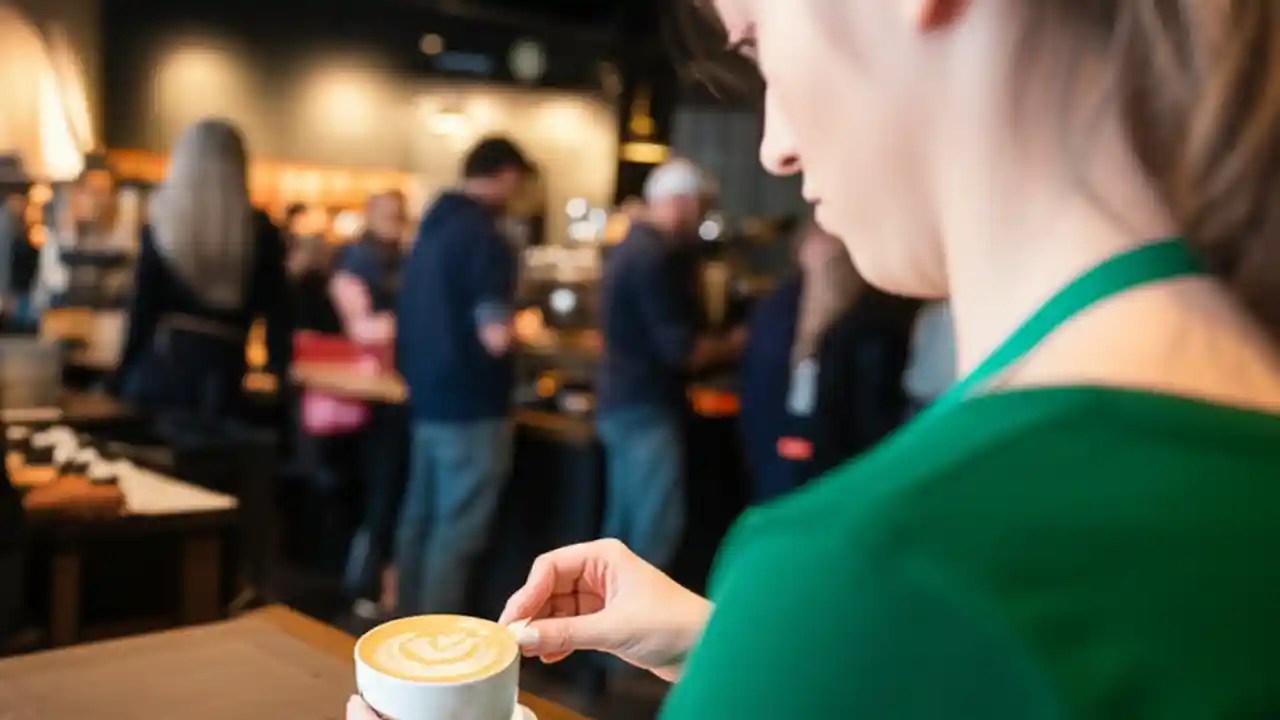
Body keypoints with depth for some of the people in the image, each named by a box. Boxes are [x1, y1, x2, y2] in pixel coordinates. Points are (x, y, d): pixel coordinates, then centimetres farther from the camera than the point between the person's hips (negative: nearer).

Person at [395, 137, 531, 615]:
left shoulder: (433, 226, 11)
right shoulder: (486, 238, -18)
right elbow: (496, 337, -25)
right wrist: (516, 324, -5)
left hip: (428, 397, 9)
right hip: (471, 405, -9)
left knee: (421, 519, 15)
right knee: (456, 533, -2)